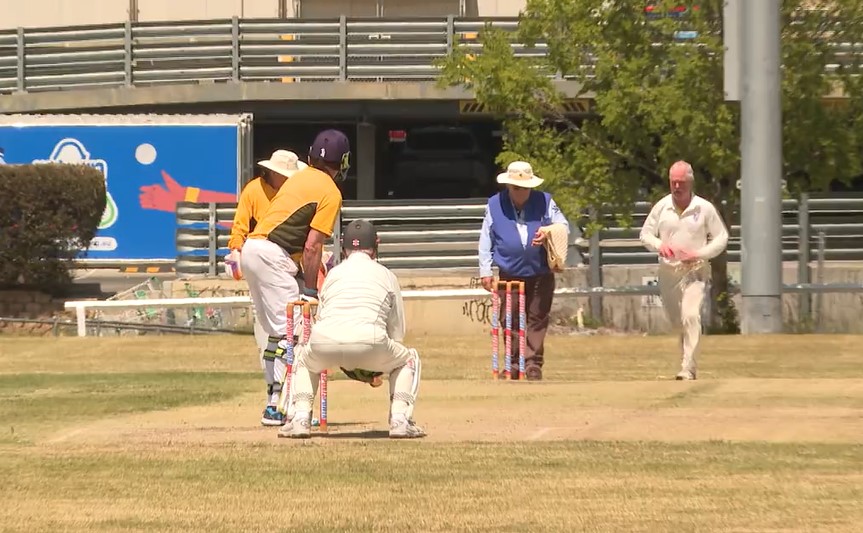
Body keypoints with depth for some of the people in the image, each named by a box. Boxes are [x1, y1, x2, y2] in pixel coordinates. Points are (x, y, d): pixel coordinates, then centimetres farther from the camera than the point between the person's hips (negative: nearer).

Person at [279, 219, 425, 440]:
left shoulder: (333, 273, 27)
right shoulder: (386, 275, 23)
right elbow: (397, 332, 24)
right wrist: (379, 363, 40)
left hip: (324, 346, 2)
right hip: (371, 343, -2)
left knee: (303, 357, 37)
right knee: (408, 358, 28)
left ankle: (299, 418, 17)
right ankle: (400, 419, 9)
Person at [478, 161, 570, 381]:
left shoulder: (544, 202, 3)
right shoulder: (494, 205, 4)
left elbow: (564, 227, 7)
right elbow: (486, 240, 7)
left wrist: (549, 234, -15)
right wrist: (485, 270, 3)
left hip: (541, 274, 0)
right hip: (510, 274, 0)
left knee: (537, 319, 0)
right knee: (511, 321, 1)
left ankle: (533, 364, 3)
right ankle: (515, 365, 9)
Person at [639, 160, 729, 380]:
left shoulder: (705, 208, -4)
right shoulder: (661, 207, 2)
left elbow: (721, 238, 1)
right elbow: (645, 234, 9)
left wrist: (699, 254, -14)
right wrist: (659, 245, -14)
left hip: (694, 271, -4)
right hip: (668, 271, 4)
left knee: (691, 316, -20)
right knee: (675, 320, 12)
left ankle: (688, 369, -22)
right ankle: (688, 352, 39)